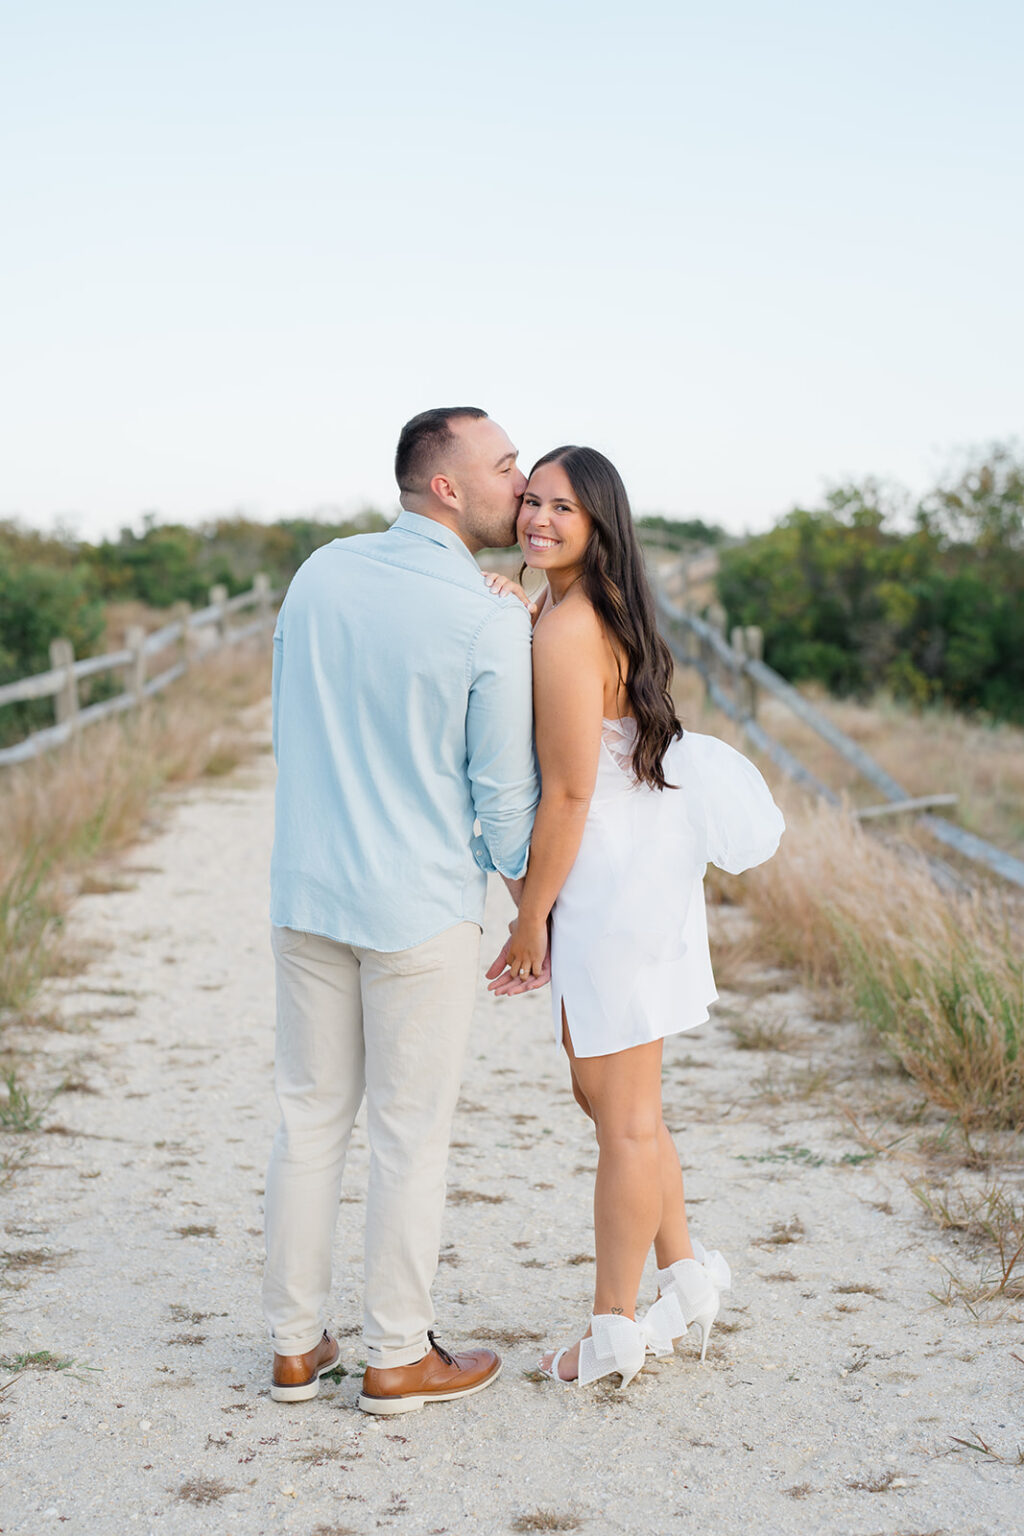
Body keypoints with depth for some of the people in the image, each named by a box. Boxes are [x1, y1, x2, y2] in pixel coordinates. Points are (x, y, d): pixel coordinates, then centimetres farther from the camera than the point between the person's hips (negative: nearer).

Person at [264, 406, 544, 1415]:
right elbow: (505, 794, -10)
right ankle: (396, 1357, 18)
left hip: (306, 895, 5)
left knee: (310, 1116, 14)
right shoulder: (492, 622, -15)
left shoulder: (319, 573, 2)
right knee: (410, 1133, 7)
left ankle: (295, 1345, 23)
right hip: (422, 907, -5)